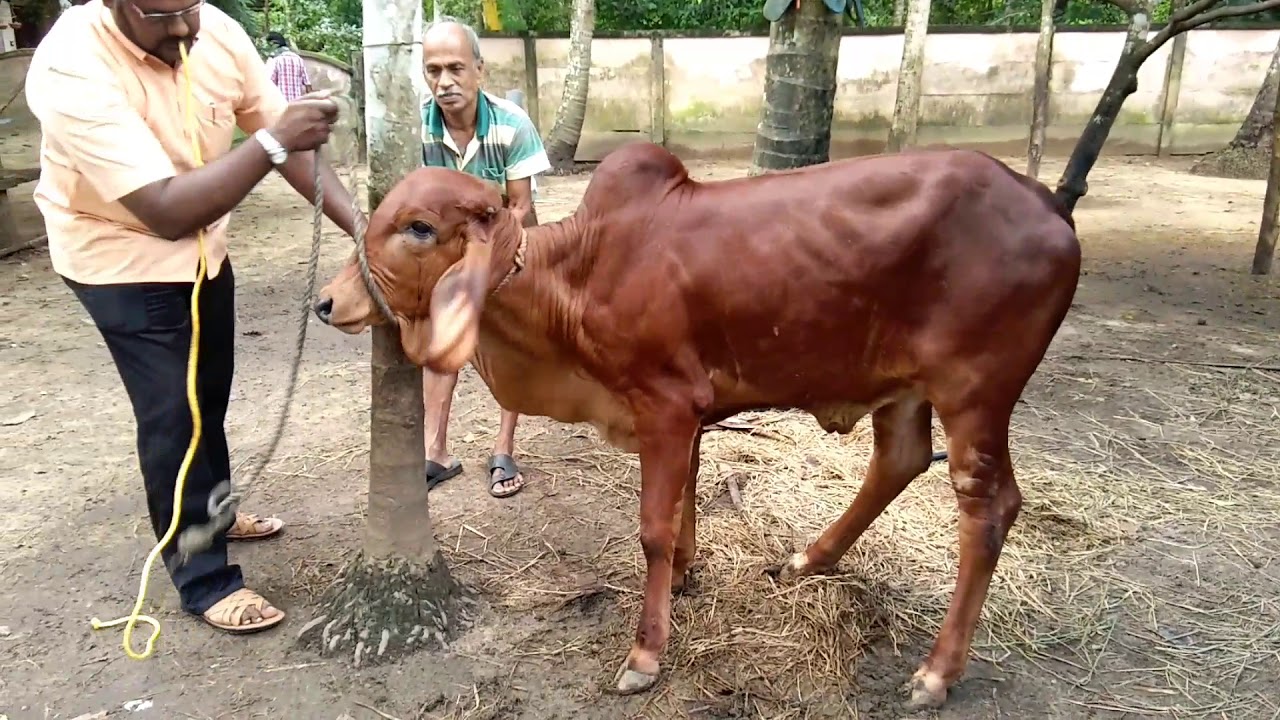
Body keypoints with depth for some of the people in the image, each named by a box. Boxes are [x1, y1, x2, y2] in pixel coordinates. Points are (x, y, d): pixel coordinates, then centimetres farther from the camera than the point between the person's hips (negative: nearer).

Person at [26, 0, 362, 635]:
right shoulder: (72, 70, -32)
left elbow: (290, 143, -10)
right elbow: (166, 211, -37)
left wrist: (362, 224, -22)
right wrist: (270, 142, -42)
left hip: (203, 244, 7)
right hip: (122, 258, -6)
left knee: (210, 395, 20)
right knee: (172, 413, -7)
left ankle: (213, 511, 44)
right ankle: (204, 580, 9)